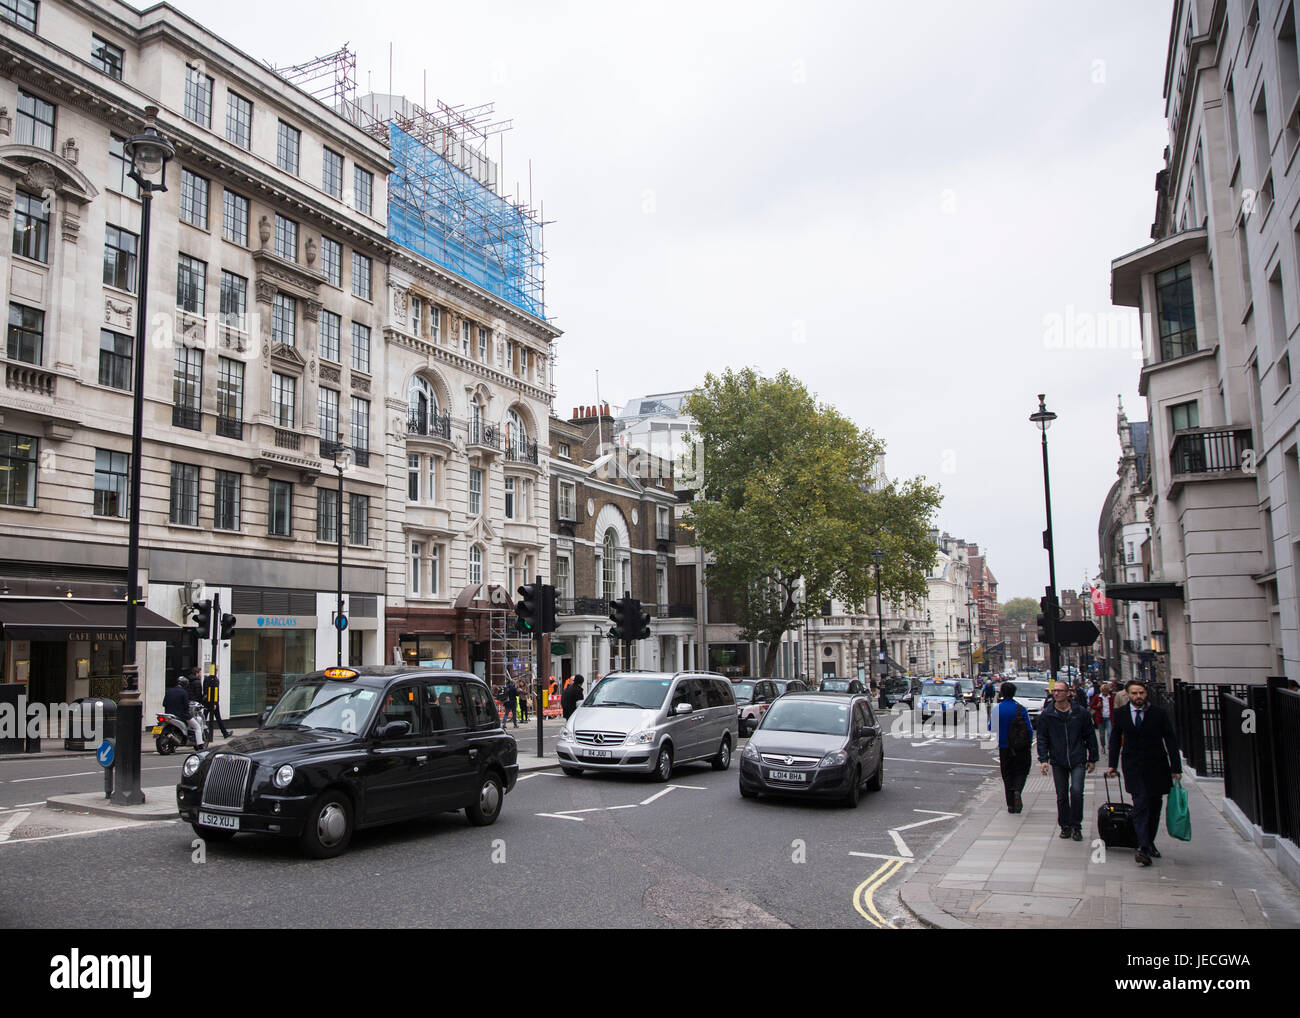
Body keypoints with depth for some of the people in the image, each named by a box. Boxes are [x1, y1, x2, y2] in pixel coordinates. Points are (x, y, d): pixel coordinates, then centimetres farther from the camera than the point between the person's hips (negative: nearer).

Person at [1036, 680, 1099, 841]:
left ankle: (1076, 826, 3)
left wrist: (1092, 758, 8)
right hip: (1057, 761, 1)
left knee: (1077, 791, -12)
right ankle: (1065, 826, 21)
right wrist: (1043, 759, -6)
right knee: (1062, 795, 7)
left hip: (1078, 760, -1)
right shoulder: (1046, 715, 1)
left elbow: (1090, 736, 8)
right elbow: (1042, 738, 4)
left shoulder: (1080, 713, 0)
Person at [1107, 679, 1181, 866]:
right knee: (1140, 804, -13)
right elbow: (1116, 740, 11)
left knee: (1154, 805, 9)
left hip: (1156, 767, 1)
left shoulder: (1159, 713, -3)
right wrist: (1112, 765, 9)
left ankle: (1150, 843, 26)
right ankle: (1143, 847, -18)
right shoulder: (1120, 713, 2)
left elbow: (1171, 740, -1)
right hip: (1133, 767, -1)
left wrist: (1176, 768, -6)